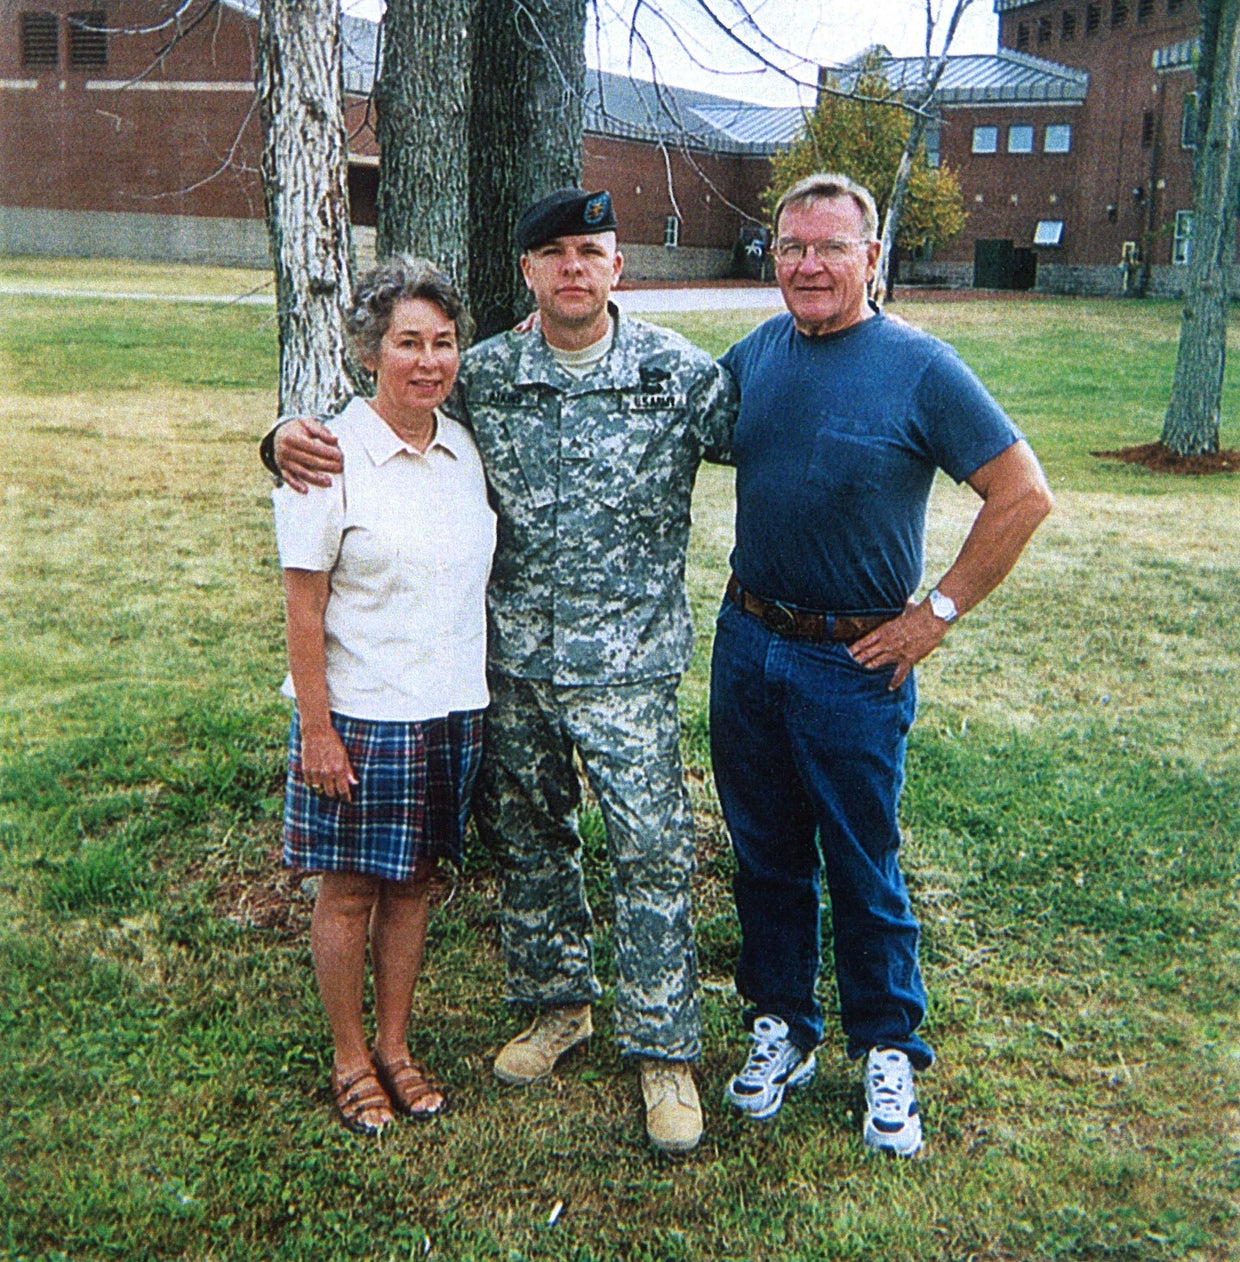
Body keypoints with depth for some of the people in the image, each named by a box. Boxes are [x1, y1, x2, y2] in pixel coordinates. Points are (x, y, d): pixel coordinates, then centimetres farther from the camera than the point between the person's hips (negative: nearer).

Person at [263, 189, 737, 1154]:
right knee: (525, 839, 16)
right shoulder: (483, 377, 0)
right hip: (513, 659, 3)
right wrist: (292, 438, -8)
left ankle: (665, 1050, 17)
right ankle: (559, 1003, 38)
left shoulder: (682, 373, -6)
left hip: (629, 663, -3)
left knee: (652, 852, 0)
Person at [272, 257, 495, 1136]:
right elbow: (303, 607, -11)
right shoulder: (333, 457, -12)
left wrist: (479, 689, 12)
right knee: (350, 888, 8)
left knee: (416, 879, 15)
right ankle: (351, 1060, 26)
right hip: (361, 714, -5)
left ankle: (396, 1047, 31)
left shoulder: (465, 448, 5)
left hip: (452, 709, 5)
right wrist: (317, 730, -13)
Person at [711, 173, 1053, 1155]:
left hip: (855, 662, -5)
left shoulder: (921, 368, -11)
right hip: (747, 642, 5)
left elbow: (1024, 495, -10)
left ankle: (888, 1052, 26)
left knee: (864, 869, 7)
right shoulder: (758, 352, 5)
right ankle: (780, 1025, 34)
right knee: (765, 852, 15)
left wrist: (938, 612, -11)